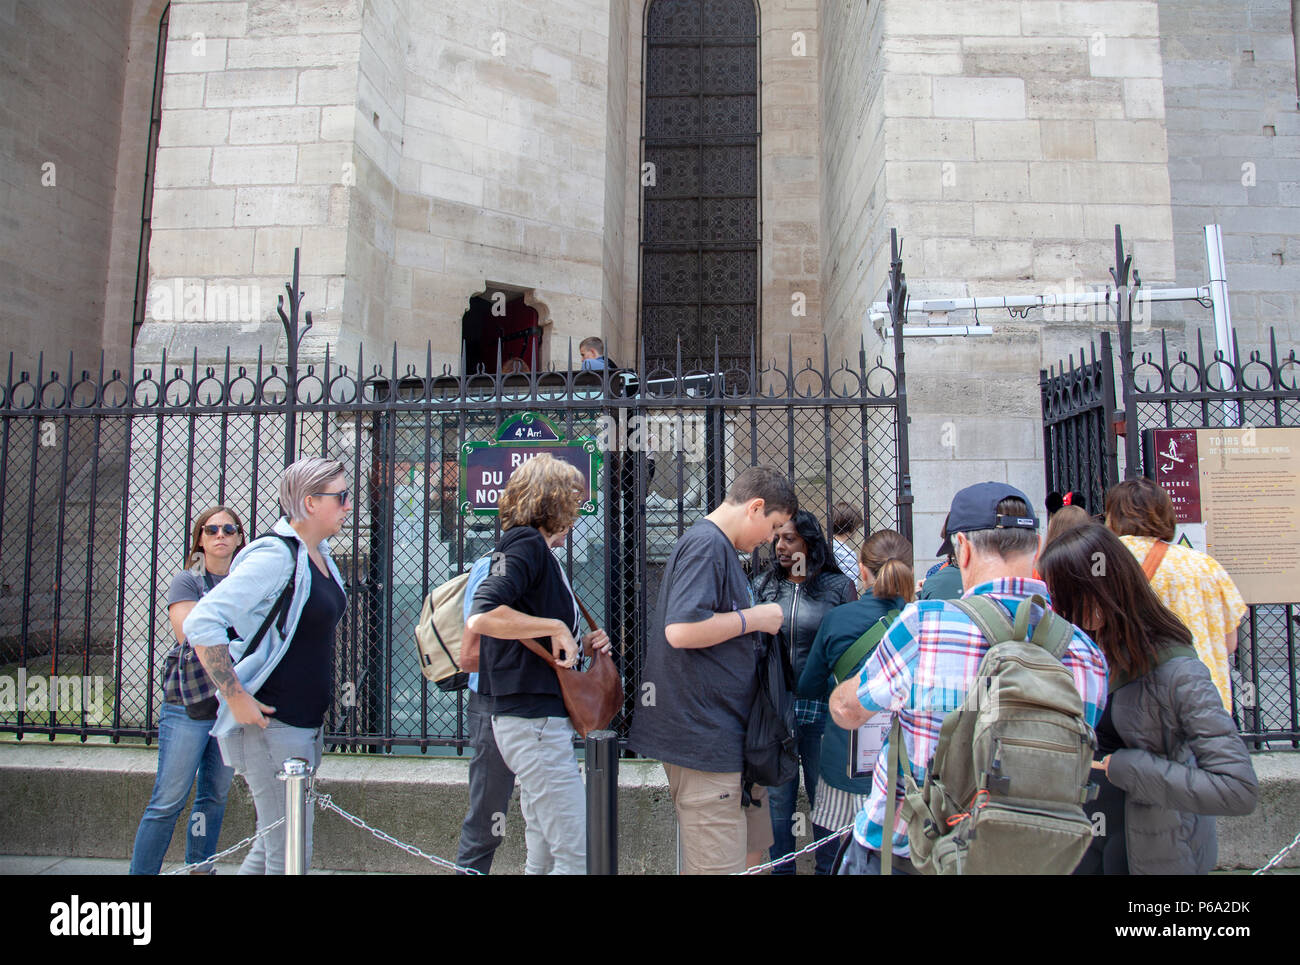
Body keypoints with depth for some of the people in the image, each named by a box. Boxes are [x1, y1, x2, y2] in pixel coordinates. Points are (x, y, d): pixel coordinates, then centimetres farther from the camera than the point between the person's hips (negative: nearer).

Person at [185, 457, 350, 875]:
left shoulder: (319, 554, 10)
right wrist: (237, 697, -22)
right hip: (270, 722, -9)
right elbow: (201, 623, -24)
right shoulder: (275, 555, -18)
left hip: (307, 722, 9)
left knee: (273, 842, 19)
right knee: (290, 855, -2)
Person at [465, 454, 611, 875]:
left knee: (545, 856, 17)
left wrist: (578, 645, 7)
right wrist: (556, 628, -18)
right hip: (534, 719, -10)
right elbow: (480, 617, -27)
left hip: (539, 719, 10)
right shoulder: (527, 544, -11)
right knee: (578, 856, -7)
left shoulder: (534, 549, 18)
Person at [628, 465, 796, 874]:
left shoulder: (717, 546, 18)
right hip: (703, 735, -11)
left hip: (719, 732, 11)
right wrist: (754, 618, -15)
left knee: (759, 845, 18)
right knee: (718, 865, -3)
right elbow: (682, 630, -27)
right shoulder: (706, 544, -16)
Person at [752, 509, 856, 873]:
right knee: (778, 792, 11)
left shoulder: (839, 587, -2)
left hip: (821, 706, -2)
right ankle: (781, 867, 26)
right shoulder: (763, 585, 6)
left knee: (823, 792, 8)